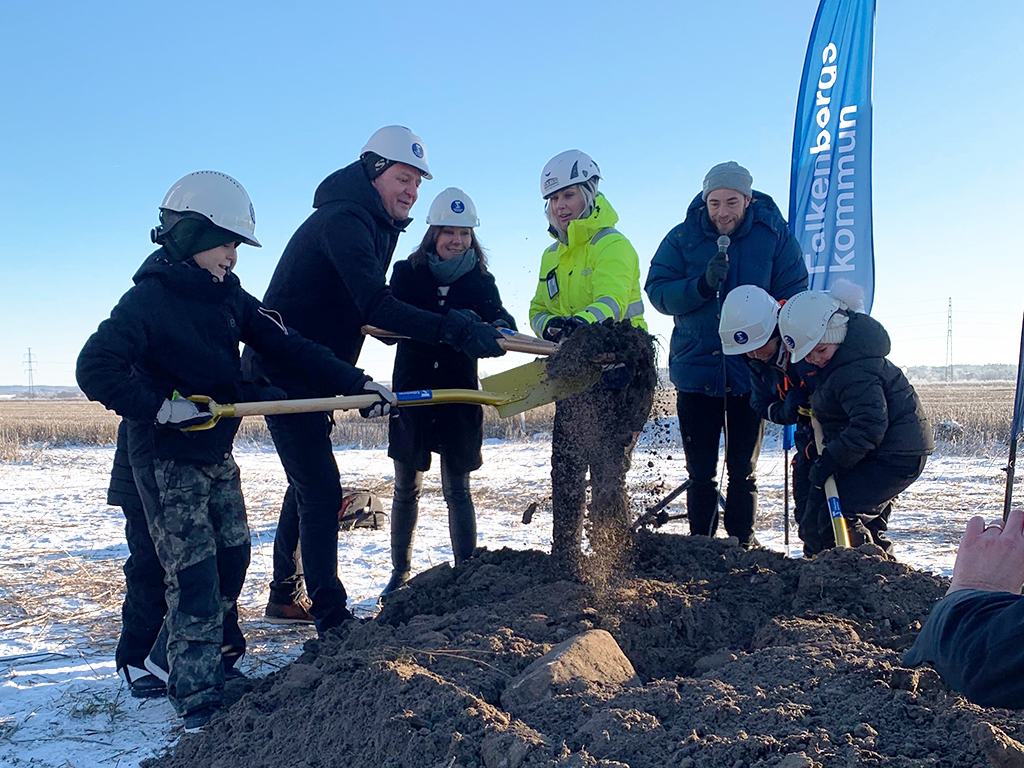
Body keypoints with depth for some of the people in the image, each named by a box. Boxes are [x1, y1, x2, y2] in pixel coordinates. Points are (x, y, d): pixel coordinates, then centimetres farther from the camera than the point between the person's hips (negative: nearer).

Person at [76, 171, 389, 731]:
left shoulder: (229, 296, 5)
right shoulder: (149, 298, -15)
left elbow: (288, 346, 1)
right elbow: (95, 369, -20)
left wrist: (355, 383, -6)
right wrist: (159, 406, -27)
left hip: (216, 451, 8)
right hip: (166, 458, -7)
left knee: (233, 555, 11)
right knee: (195, 575, -6)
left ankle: (178, 662, 30)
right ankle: (198, 703, 7)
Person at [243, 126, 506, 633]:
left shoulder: (377, 226, 11)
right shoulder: (343, 220, -22)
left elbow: (363, 307, 16)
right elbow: (376, 307, -36)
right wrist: (452, 330, -44)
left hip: (312, 377, 11)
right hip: (283, 375, -11)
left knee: (307, 486, 19)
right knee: (322, 491, -11)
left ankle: (285, 596, 33)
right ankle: (331, 617, -3)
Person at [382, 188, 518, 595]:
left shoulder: (481, 281, 2)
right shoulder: (407, 273, 0)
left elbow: (501, 319, -11)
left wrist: (500, 330, -36)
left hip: (459, 396, 0)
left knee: (457, 488, 2)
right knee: (406, 488, 11)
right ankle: (400, 573, 25)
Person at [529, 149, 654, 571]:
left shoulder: (613, 245, -8)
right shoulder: (551, 257, 15)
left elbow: (612, 298, -26)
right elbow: (539, 311, 11)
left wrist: (586, 321, -48)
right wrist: (551, 325, -13)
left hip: (619, 367, -7)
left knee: (606, 470, -10)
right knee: (565, 469, 7)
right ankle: (564, 561, 20)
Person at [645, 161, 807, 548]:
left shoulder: (776, 237, -1)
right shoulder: (682, 238, 0)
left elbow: (792, 299, 0)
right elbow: (658, 292, -6)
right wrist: (702, 285, -23)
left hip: (750, 370, 0)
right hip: (695, 368, 0)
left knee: (742, 470, 9)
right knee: (700, 472, 8)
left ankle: (743, 546, 20)